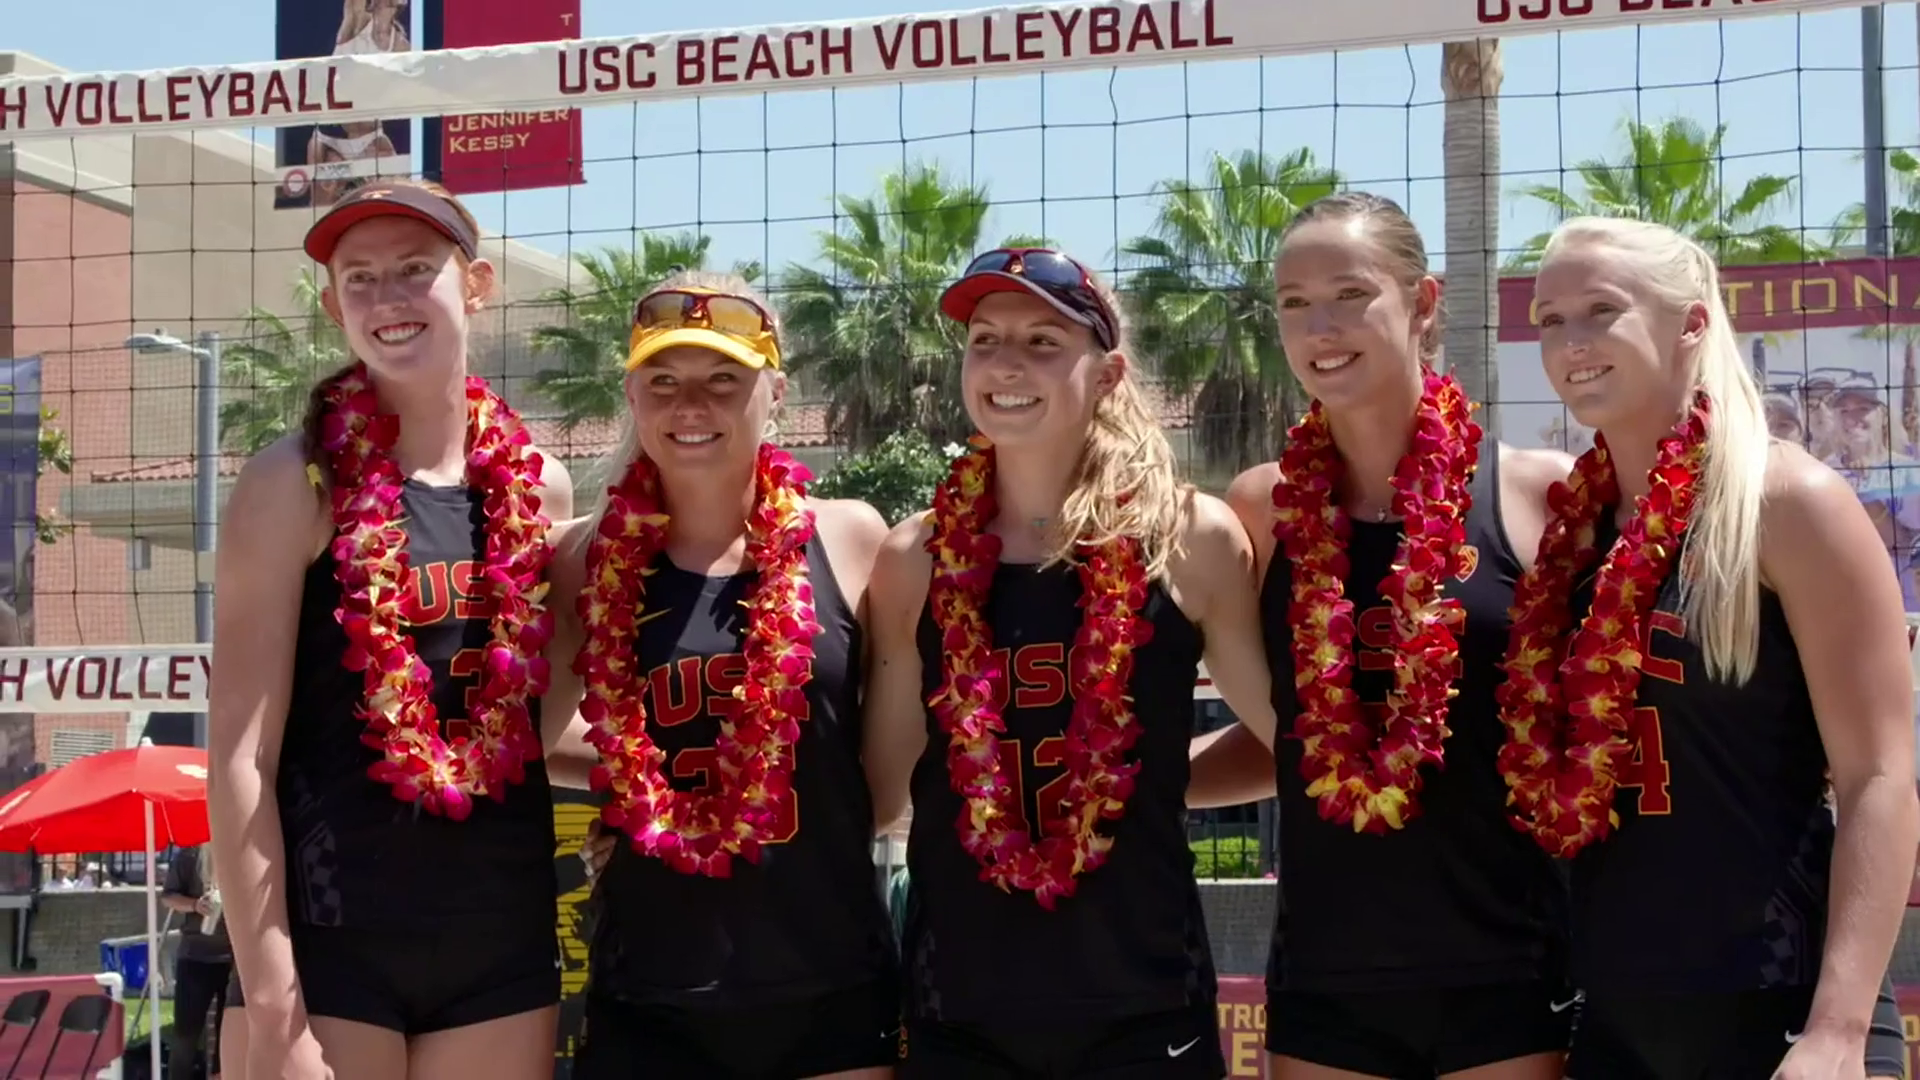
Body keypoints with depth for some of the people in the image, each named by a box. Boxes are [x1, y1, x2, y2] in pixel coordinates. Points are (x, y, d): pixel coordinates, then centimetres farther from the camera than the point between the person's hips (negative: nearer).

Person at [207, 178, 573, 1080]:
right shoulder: (296, 484, -6)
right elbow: (241, 754, -10)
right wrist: (272, 1006, -16)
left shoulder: (539, 488, 7)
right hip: (326, 941, -4)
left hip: (505, 944, 4)